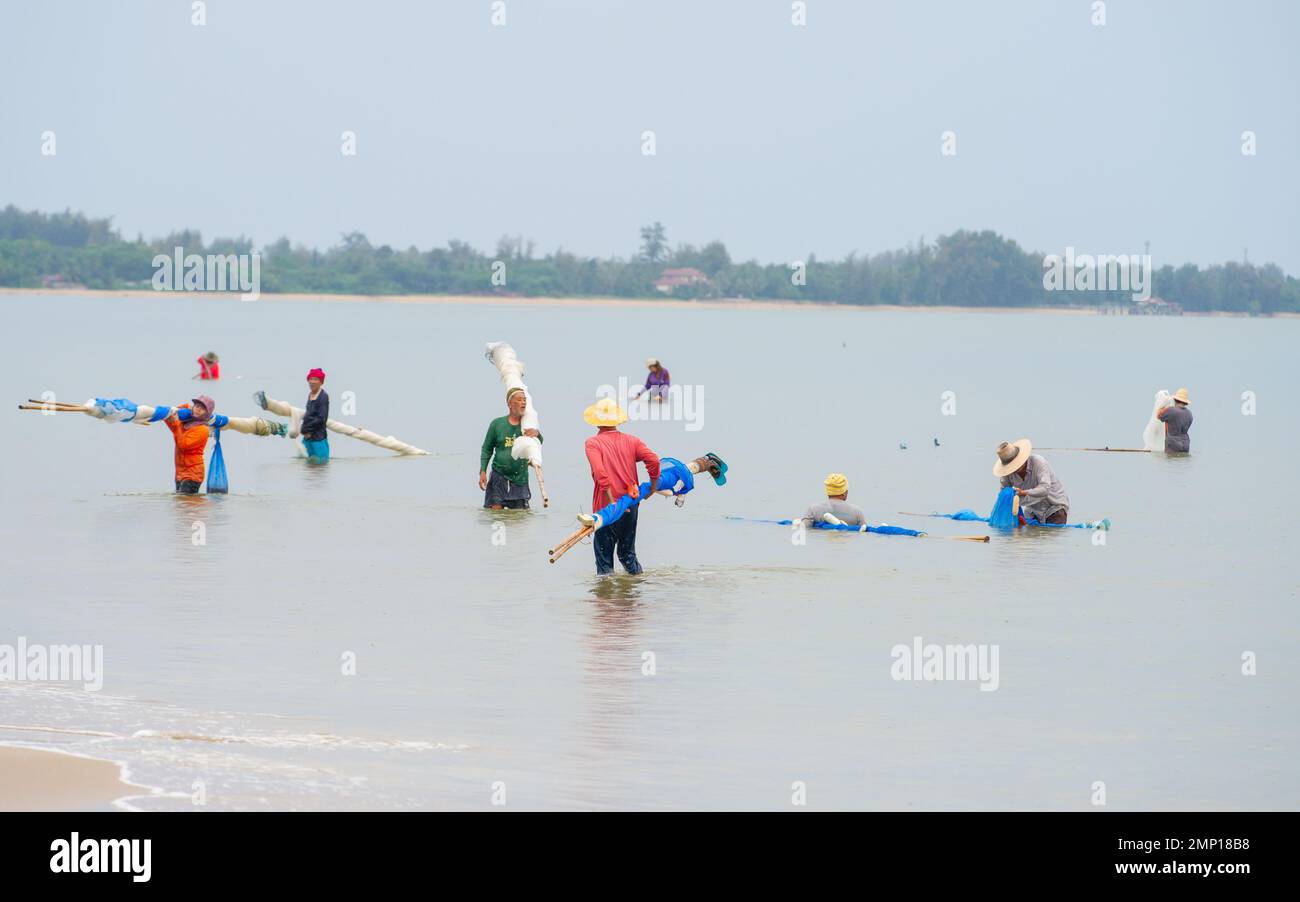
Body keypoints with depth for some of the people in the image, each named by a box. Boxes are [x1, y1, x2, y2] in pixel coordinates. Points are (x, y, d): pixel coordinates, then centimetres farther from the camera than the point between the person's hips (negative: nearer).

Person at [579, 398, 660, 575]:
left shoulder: (593, 443, -6)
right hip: (631, 505, 4)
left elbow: (600, 472, -20)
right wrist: (653, 487, 7)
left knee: (604, 555, 6)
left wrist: (612, 502, -20)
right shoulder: (631, 441, 5)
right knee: (628, 552, 22)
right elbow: (653, 460, -7)